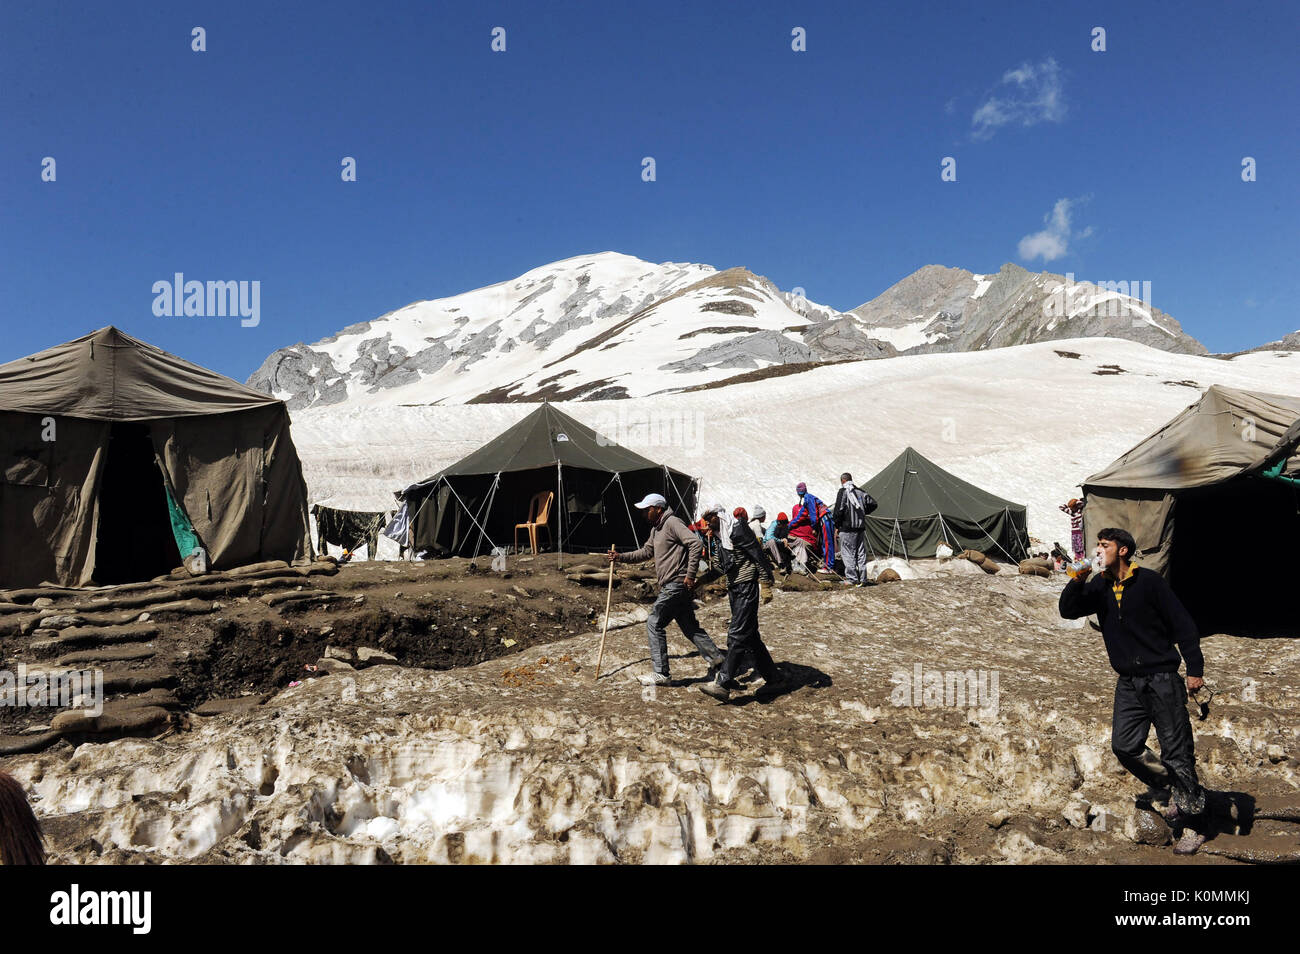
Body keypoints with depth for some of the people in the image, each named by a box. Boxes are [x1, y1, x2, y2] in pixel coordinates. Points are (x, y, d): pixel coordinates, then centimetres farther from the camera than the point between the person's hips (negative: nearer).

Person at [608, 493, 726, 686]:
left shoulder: (672, 522, -11)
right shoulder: (656, 529, 20)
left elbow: (695, 543, -21)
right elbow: (646, 552, 28)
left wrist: (690, 575, -21)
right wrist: (621, 557, 18)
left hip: (677, 584, -10)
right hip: (670, 585, 10)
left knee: (654, 623, -7)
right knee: (689, 626, 14)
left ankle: (661, 673, -4)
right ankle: (717, 659, 20)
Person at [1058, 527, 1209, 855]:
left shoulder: (1149, 581, -8)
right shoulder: (1099, 587, 7)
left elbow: (1182, 624, -6)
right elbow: (1068, 610, 2)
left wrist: (1195, 669, -10)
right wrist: (1077, 581, -14)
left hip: (1162, 679, -5)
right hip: (1128, 683, 5)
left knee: (1176, 752, -1)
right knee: (1124, 746, -2)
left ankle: (1192, 825, 11)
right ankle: (1166, 786, 25)